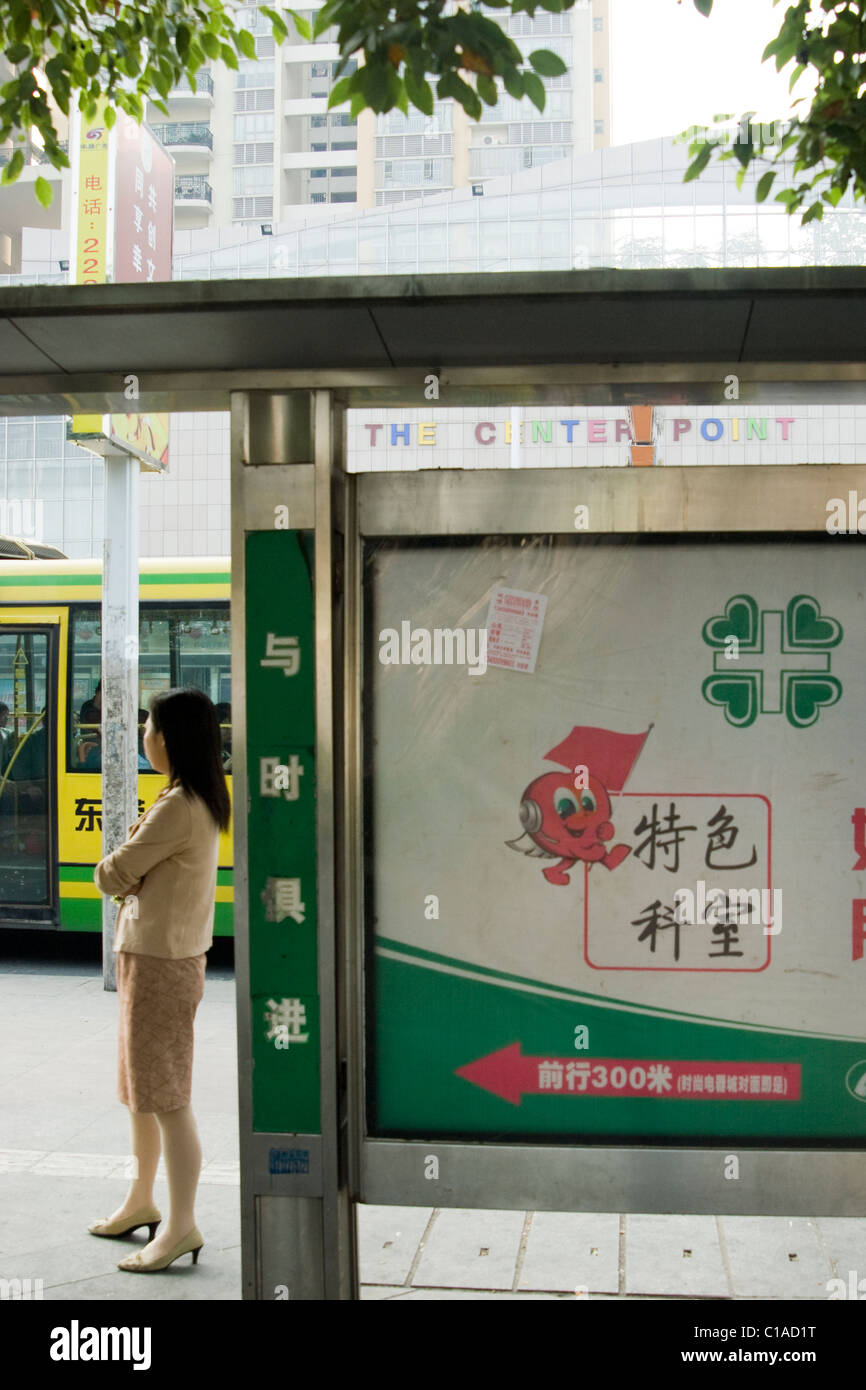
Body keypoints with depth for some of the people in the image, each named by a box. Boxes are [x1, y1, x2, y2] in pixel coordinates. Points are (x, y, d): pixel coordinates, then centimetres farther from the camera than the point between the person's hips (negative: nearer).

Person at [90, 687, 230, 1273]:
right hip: (151, 955, 10)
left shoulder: (178, 807, -21)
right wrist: (130, 868, -9)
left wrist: (116, 863, 3)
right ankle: (141, 1203, 34)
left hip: (161, 962, -10)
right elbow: (126, 874, 11)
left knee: (166, 1098, -3)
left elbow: (110, 875, -17)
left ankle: (181, 1227, 6)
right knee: (140, 1090, 20)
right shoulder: (205, 800, 10)